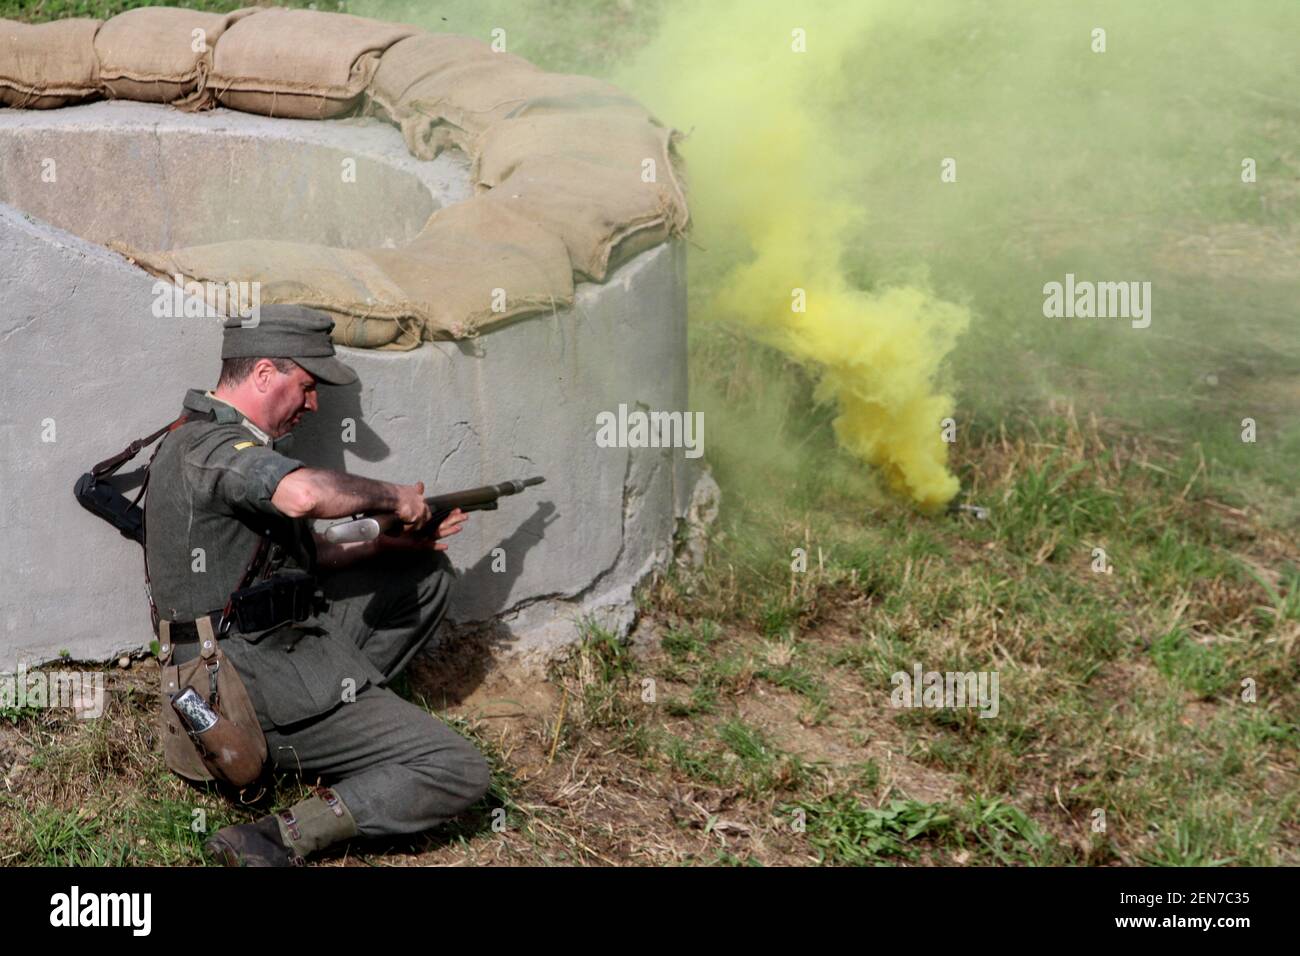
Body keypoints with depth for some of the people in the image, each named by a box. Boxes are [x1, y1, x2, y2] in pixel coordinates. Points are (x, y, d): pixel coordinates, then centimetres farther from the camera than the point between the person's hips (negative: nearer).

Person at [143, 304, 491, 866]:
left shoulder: (210, 439, 15)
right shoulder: (214, 446, -19)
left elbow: (301, 556, 18)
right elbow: (307, 495, -41)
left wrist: (394, 545, 5)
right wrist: (391, 496, -22)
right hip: (262, 688, -10)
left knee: (428, 573, 16)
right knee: (460, 774, -11)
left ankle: (351, 718, 10)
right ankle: (277, 840, -14)